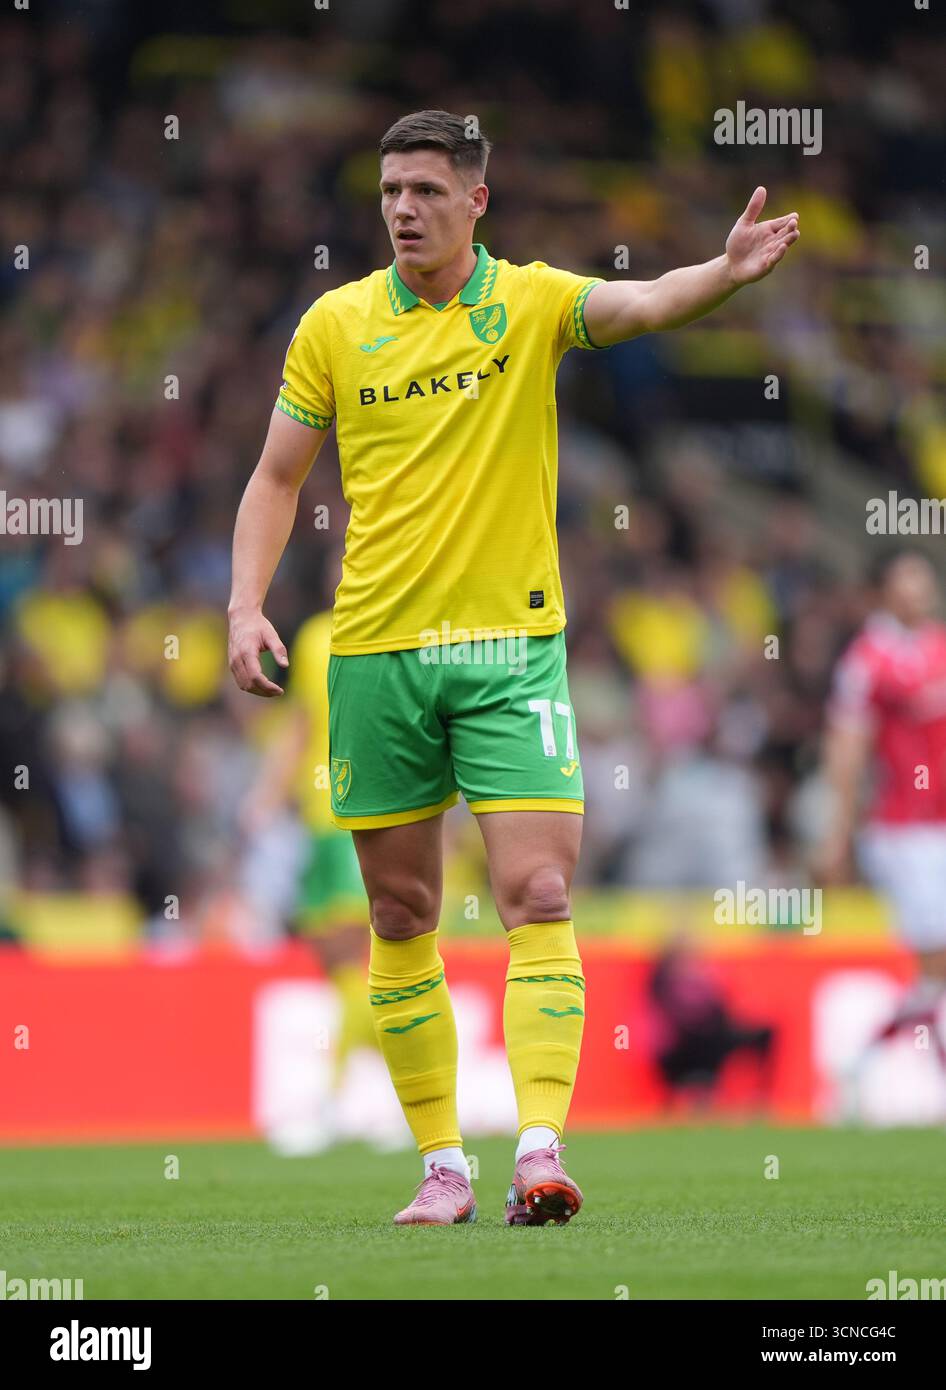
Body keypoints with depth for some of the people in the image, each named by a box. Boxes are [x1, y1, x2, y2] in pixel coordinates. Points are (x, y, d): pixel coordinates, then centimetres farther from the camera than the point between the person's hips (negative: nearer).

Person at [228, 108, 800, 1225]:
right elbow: (277, 476, 11)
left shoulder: (530, 301, -2)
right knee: (401, 917, 5)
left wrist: (726, 273, -43)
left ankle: (541, 1151, -17)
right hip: (374, 651, 2)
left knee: (537, 894, -13)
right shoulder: (335, 325, 4)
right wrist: (246, 605, -2)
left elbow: (644, 304, -21)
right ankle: (441, 1163, 13)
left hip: (509, 644, -2)